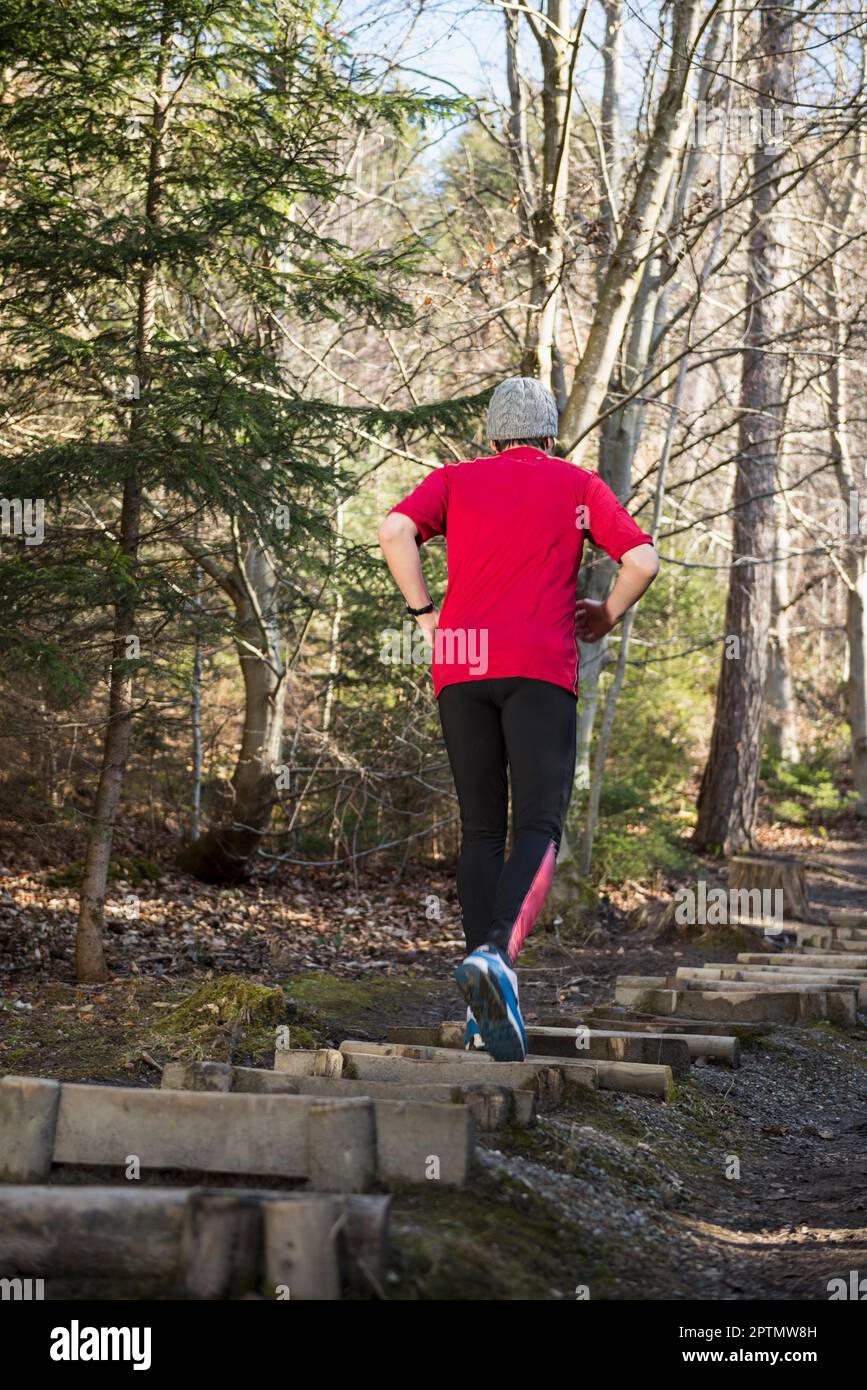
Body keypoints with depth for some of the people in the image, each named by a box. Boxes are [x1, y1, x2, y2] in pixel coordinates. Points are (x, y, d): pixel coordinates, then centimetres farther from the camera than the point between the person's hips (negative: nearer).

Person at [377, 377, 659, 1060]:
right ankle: (497, 955, -36)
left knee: (482, 830, 9)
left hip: (459, 664, 3)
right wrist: (606, 617, 20)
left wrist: (426, 613, 7)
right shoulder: (578, 484, 15)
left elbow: (394, 530, -2)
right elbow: (643, 559, 3)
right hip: (541, 667, -3)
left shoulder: (455, 479, 18)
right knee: (538, 826, -8)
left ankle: (486, 1010, 5)